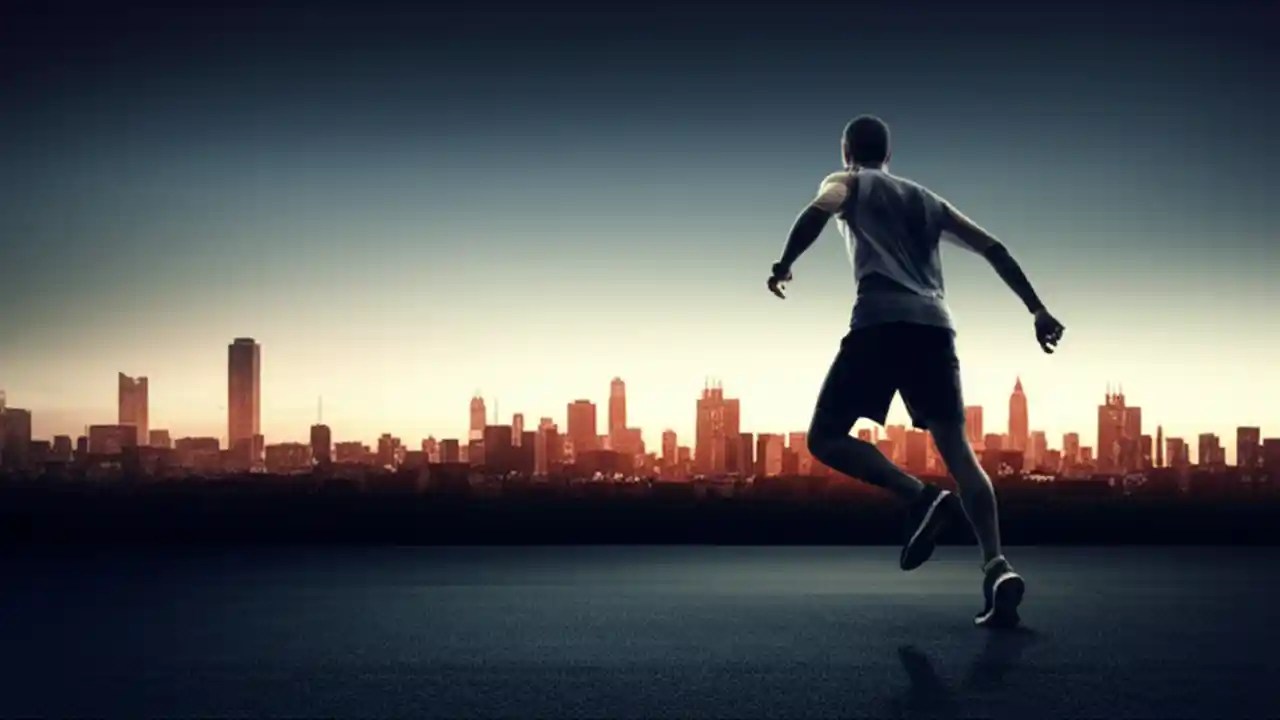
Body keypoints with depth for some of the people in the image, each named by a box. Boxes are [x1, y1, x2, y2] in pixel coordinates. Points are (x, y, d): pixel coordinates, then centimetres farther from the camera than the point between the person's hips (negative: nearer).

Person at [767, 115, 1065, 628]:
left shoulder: (846, 183, 18)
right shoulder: (926, 199, 30)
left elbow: (818, 211, -8)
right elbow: (992, 247, 24)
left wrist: (783, 265, -4)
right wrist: (1036, 309, 23)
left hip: (881, 322, -5)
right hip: (934, 326, 5)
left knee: (826, 437, 1)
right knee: (956, 446, 0)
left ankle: (918, 496, -21)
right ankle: (996, 566, -18)